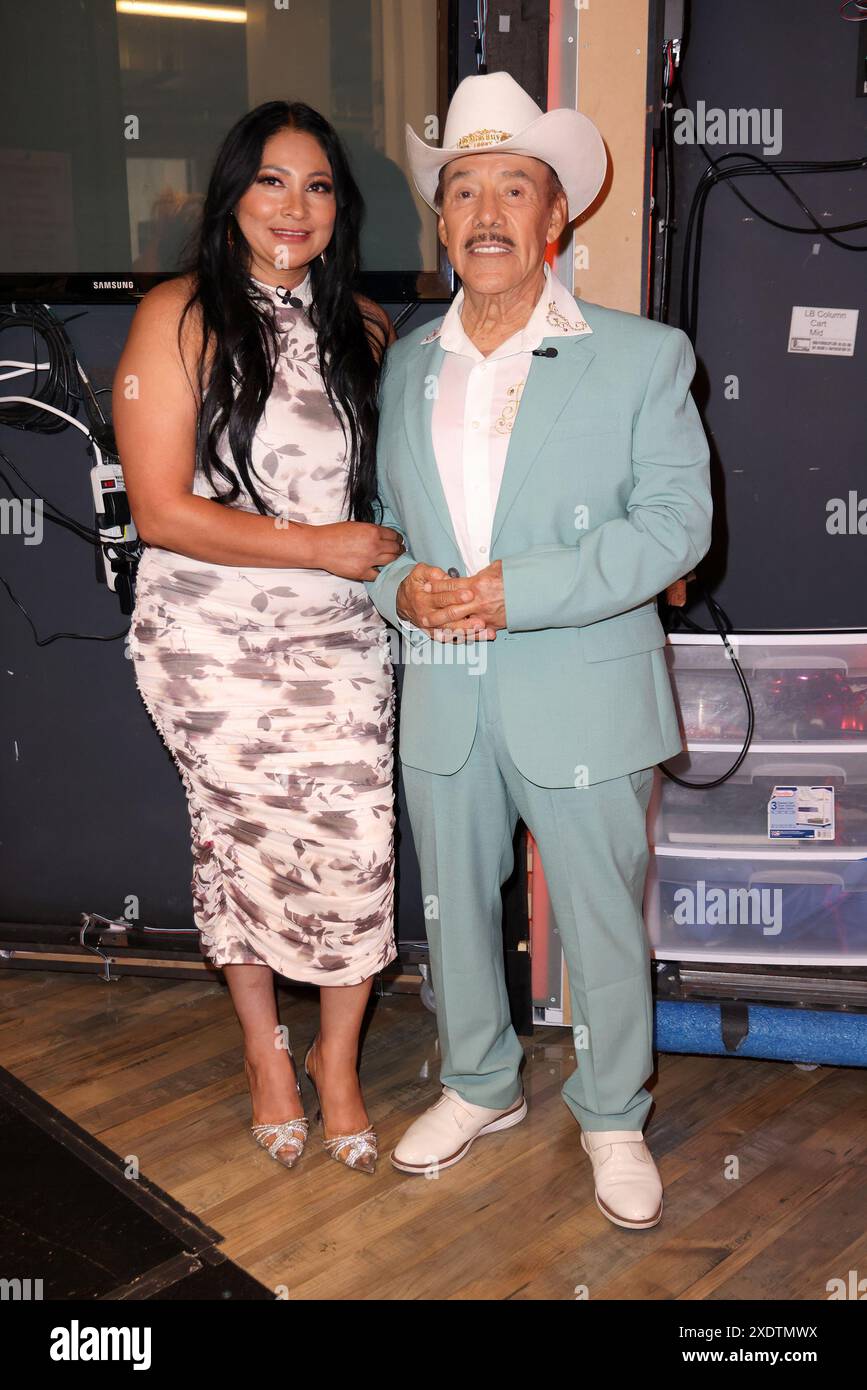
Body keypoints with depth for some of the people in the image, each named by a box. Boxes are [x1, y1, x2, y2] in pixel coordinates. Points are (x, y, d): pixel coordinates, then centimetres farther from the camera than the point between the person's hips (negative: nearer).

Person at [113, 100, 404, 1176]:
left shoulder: (363, 327, 8)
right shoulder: (179, 319, -6)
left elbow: (392, 480, 19)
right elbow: (163, 512, -12)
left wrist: (408, 556, -1)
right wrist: (322, 545, -14)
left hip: (341, 638, 3)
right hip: (214, 642, -3)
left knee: (356, 842, -4)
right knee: (238, 836, 8)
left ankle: (336, 1061, 22)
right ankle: (265, 1049, 33)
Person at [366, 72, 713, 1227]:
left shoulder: (643, 356, -5)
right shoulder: (406, 364, 8)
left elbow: (674, 523, -13)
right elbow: (381, 513, 13)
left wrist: (513, 591, -22)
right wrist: (402, 587, -11)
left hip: (582, 698, -4)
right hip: (442, 697, 4)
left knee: (604, 925, 10)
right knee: (454, 909, 18)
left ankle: (613, 1115, 34)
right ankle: (480, 1085, 42)